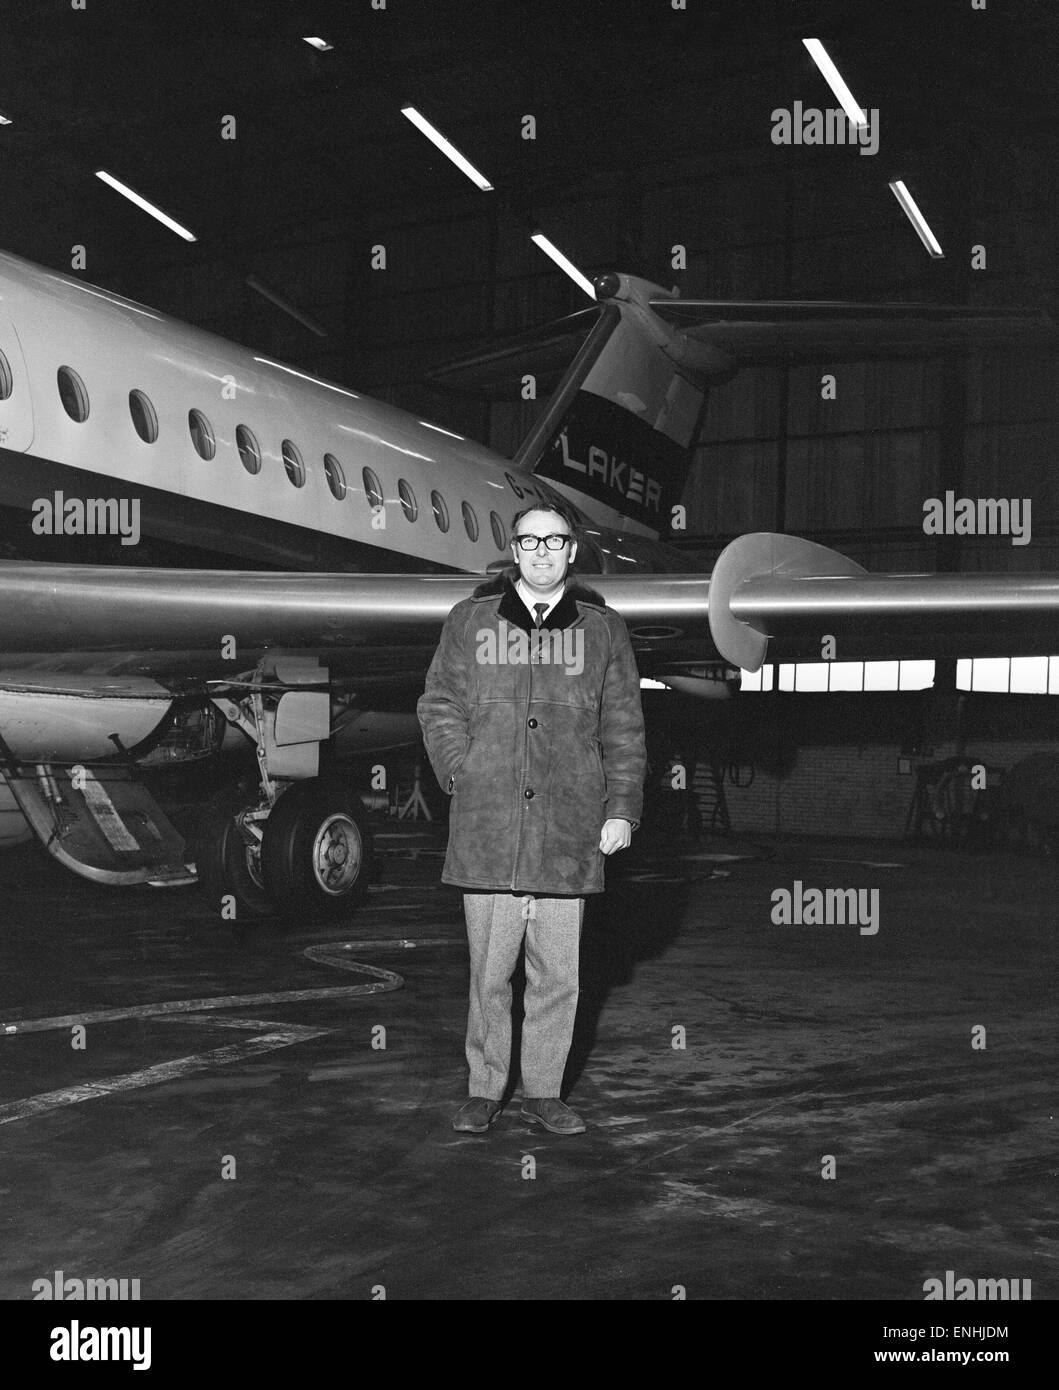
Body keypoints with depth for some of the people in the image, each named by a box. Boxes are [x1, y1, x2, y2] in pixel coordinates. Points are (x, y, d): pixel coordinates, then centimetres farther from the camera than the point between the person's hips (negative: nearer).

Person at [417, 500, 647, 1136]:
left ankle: (544, 1092, 20)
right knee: (489, 974, 6)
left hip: (569, 835, 0)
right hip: (487, 832, 0)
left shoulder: (602, 629, 9)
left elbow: (624, 730, 9)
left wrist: (621, 808, 3)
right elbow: (439, 707, 12)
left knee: (558, 975, 7)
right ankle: (484, 1091, 20)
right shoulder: (471, 621, 9)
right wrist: (463, 777, -1)